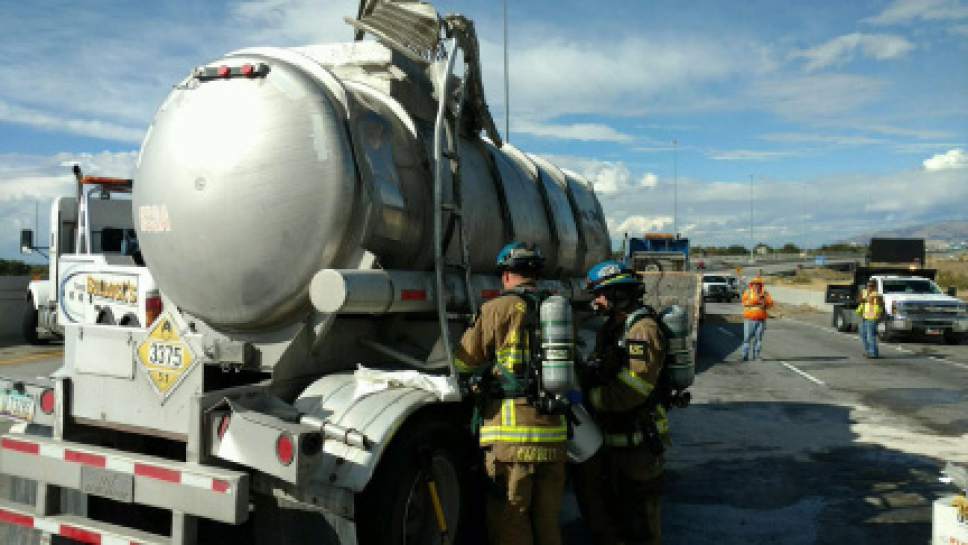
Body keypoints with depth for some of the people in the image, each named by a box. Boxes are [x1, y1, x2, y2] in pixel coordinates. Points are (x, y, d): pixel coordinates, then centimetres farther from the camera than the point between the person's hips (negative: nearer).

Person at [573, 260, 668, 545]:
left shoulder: (643, 330, -19)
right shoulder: (611, 328, 13)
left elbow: (632, 391, -26)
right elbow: (597, 375, 17)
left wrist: (584, 396, -24)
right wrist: (582, 375, -3)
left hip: (637, 441, -9)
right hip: (612, 436, 9)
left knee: (638, 513, 4)